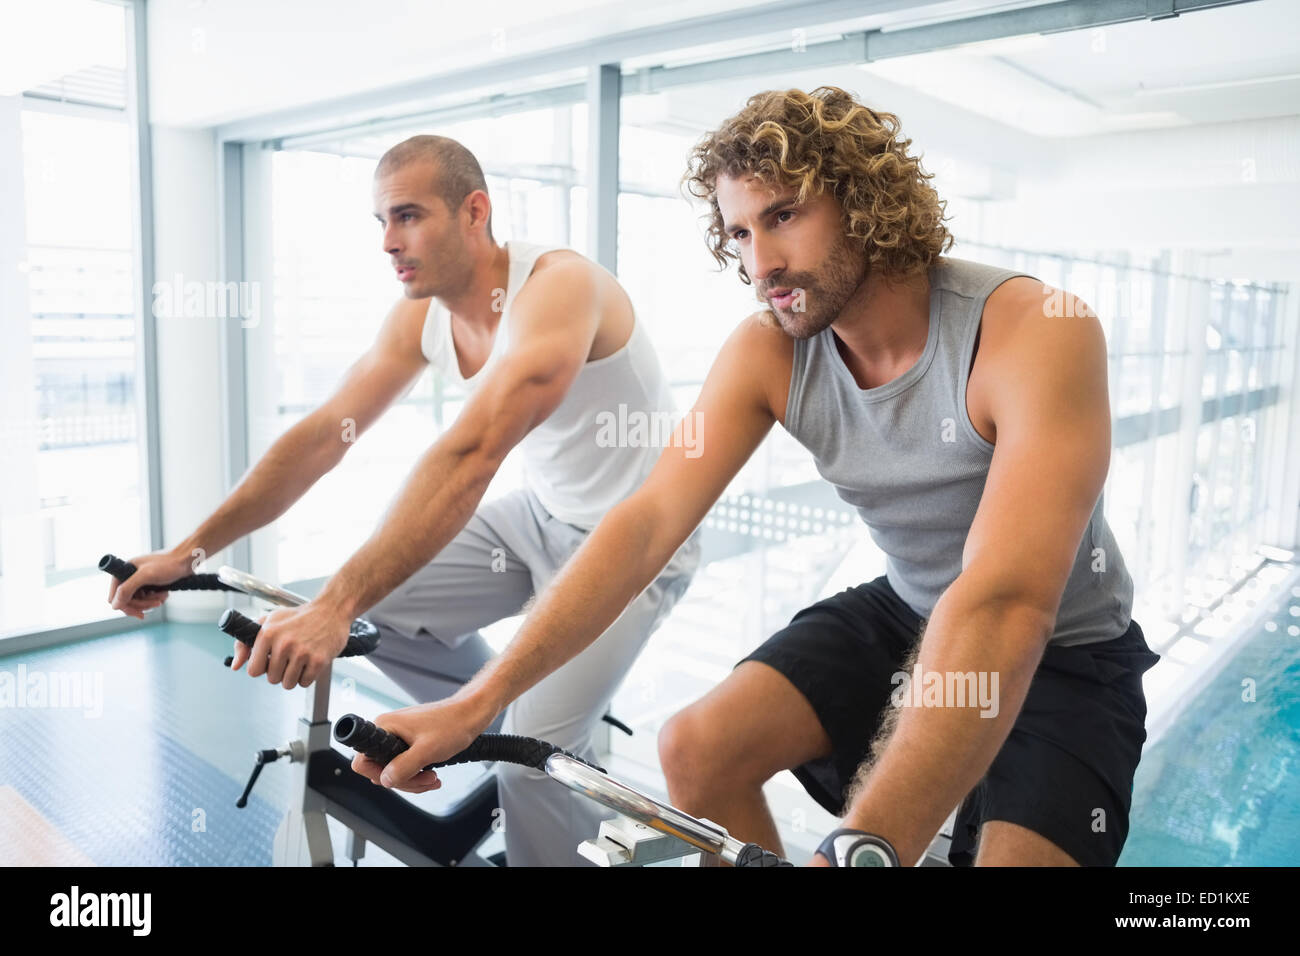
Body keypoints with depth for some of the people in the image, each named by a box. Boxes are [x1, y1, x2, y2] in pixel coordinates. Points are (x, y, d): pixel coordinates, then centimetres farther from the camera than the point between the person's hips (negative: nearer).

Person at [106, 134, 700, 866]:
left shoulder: (558, 284, -27)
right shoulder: (419, 317, -3)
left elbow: (470, 454, -39)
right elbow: (324, 434, -2)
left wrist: (334, 607, -43)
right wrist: (189, 551, -6)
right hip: (546, 513, 7)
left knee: (536, 759, -17)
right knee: (373, 599, -4)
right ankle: (509, 716, 17)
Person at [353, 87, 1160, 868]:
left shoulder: (1038, 330, -28)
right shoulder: (767, 351, -13)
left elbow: (1005, 604, -40)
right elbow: (647, 525, -19)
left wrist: (862, 847, -49)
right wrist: (476, 702, -27)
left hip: (1061, 651, -3)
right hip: (907, 614, 4)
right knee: (696, 749, -11)